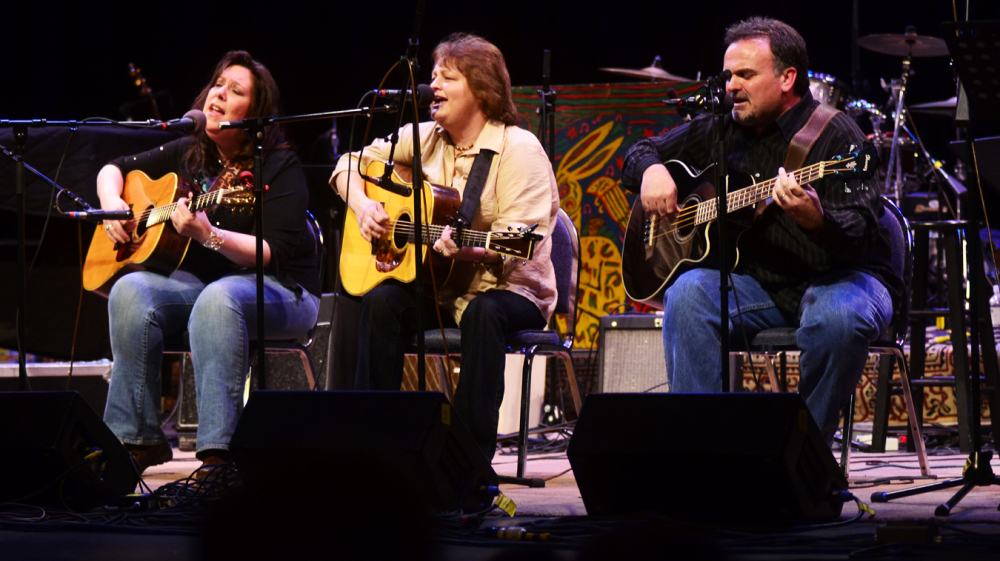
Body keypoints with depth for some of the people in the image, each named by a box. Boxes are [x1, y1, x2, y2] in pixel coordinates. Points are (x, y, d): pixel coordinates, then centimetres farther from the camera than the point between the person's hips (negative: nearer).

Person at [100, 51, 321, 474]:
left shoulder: (278, 165, -9)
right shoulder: (189, 154, 8)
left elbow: (276, 254, -18)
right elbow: (115, 169, 21)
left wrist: (208, 235, -30)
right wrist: (113, 204, -1)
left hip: (282, 293, -5)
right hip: (198, 280, 5)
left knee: (218, 299, -40)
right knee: (130, 292, -25)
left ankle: (218, 451, -46)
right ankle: (138, 440, -22)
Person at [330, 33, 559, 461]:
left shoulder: (519, 148, -12)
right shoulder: (424, 139, 7)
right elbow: (352, 164, 17)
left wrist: (470, 249, -41)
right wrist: (362, 205, -4)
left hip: (514, 290, -5)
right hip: (440, 288, 5)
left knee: (483, 312, -38)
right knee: (382, 301, -25)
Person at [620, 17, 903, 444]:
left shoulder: (835, 134, -11)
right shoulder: (720, 129, 8)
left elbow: (859, 236, -22)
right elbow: (642, 150, 22)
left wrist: (814, 218, -45)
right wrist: (651, 171, -3)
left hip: (837, 277, -5)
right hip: (758, 279, 5)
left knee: (838, 317, -37)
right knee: (688, 293, -24)